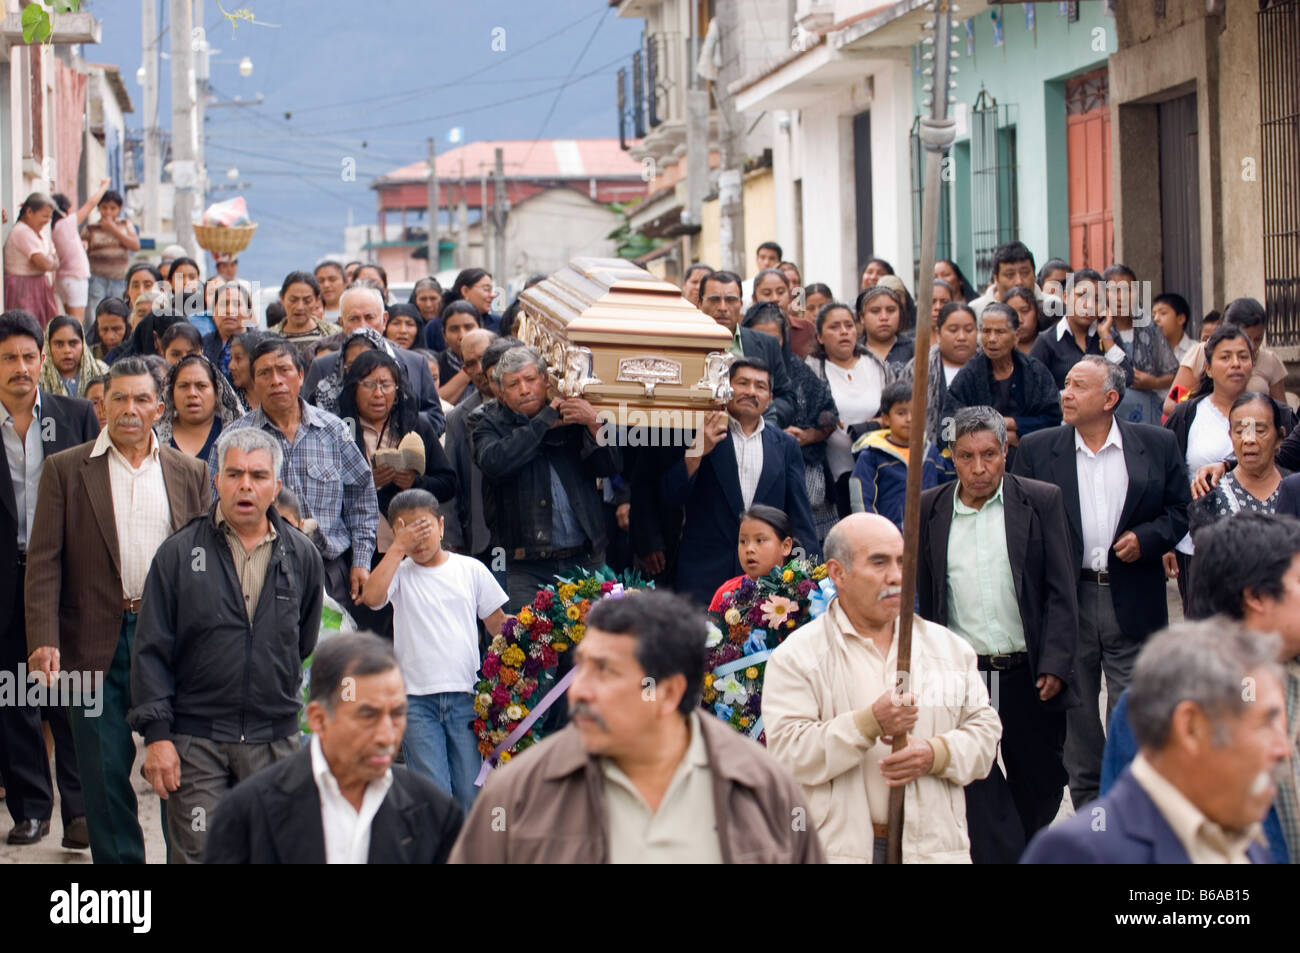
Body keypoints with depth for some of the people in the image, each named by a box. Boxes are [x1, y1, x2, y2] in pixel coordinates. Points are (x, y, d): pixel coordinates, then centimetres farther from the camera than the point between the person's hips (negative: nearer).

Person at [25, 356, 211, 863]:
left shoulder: (190, 473, 8)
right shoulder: (65, 470, 2)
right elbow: (43, 562, -2)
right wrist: (44, 640, -13)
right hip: (97, 644, -1)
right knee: (105, 770, 3)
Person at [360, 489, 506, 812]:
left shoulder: (470, 569, 11)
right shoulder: (399, 572, 6)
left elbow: (498, 625, 16)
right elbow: (372, 597, -15)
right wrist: (398, 548, -12)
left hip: (466, 696, 1)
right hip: (416, 699, -1)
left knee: (471, 793, 0)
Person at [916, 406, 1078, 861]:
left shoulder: (1041, 501, 0)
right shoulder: (929, 509, 4)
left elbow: (1061, 593, -1)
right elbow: (923, 600, 9)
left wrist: (1054, 665, -9)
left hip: (1029, 678, 0)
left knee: (1040, 789, 12)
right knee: (979, 796, -3)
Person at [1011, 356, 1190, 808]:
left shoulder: (1157, 445, 3)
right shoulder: (1036, 449, 4)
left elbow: (1181, 510, 8)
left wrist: (1146, 538, -11)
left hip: (1132, 600, -1)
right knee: (1075, 716, 9)